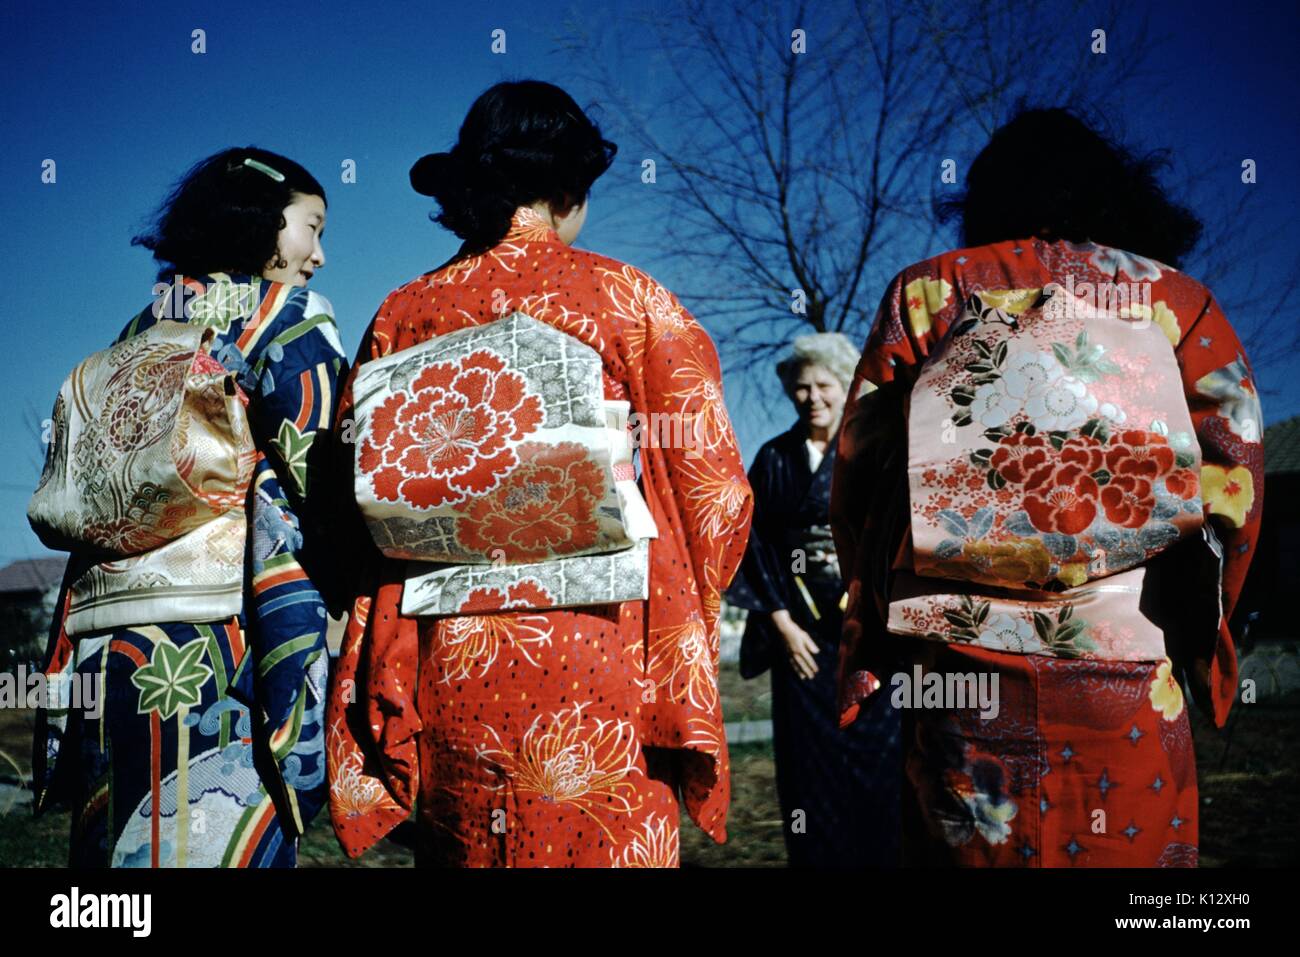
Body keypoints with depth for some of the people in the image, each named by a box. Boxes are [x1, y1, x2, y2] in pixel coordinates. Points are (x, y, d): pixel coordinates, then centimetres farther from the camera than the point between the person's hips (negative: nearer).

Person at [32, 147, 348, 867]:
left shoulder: (140, 331, 20)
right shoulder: (289, 316, 2)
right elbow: (301, 508, -11)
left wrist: (68, 694, 17)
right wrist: (303, 705, -15)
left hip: (103, 654, 7)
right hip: (216, 659, -7)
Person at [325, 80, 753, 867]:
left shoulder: (401, 315, 7)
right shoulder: (626, 299, -1)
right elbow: (716, 491, -2)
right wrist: (684, 627, 14)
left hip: (443, 662, 4)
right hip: (594, 656, -3)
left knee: (461, 851, 15)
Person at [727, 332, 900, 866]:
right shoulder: (774, 459, 7)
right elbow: (755, 543, 3)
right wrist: (783, 623, -6)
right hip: (801, 631, 1)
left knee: (876, 755, -1)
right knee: (810, 761, 2)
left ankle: (880, 856, 9)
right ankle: (813, 856, 10)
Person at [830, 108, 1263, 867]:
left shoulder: (926, 293, 7)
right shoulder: (1177, 300, 7)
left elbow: (858, 476, 3)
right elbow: (1233, 481, 0)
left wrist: (874, 637, 13)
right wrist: (1192, 644, 13)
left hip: (958, 665, 0)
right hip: (1130, 672, 0)